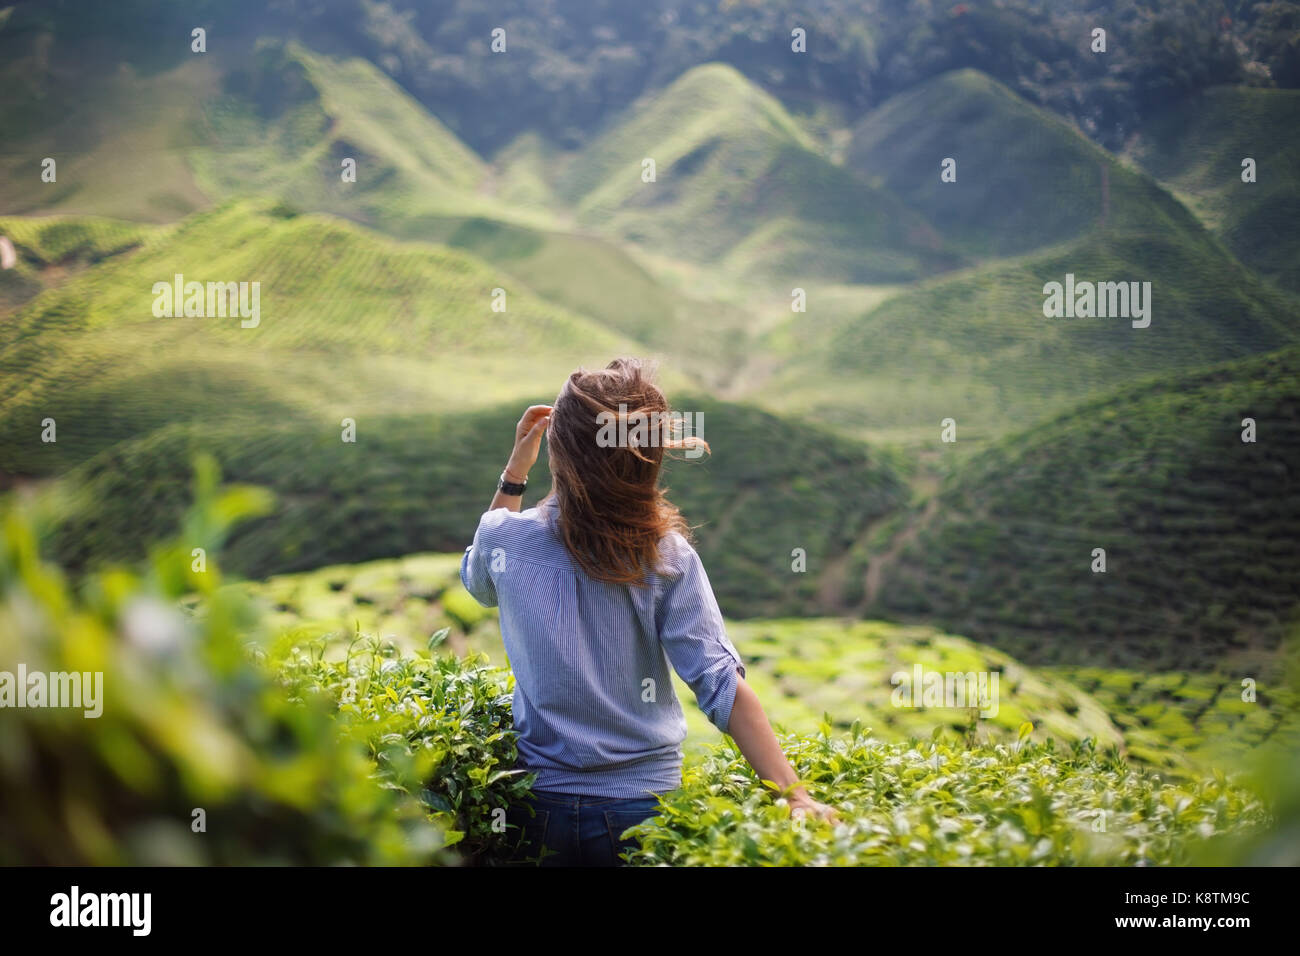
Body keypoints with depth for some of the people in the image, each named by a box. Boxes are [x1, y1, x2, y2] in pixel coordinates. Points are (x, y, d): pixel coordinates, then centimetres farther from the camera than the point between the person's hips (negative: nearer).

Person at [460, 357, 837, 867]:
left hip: (540, 801, 1)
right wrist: (795, 796, -23)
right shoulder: (668, 558, -15)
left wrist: (514, 472, 11)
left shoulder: (503, 538, -11)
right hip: (644, 804, -1)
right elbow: (722, 685, -22)